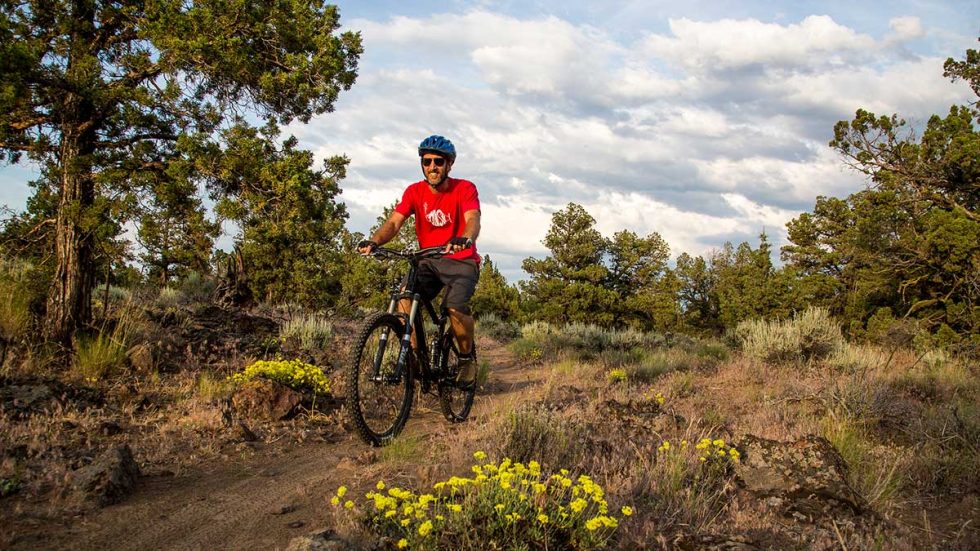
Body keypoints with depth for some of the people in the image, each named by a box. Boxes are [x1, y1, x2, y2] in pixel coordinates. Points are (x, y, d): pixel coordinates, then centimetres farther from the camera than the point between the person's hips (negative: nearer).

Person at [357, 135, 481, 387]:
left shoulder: (464, 189, -12)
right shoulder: (414, 191, -3)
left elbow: (472, 219, -29)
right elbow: (394, 222, -15)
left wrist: (465, 239, -53)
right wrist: (374, 241, -37)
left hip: (461, 261, -3)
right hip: (429, 261, 3)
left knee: (455, 306, -28)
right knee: (405, 299, -24)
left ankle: (467, 357, -1)